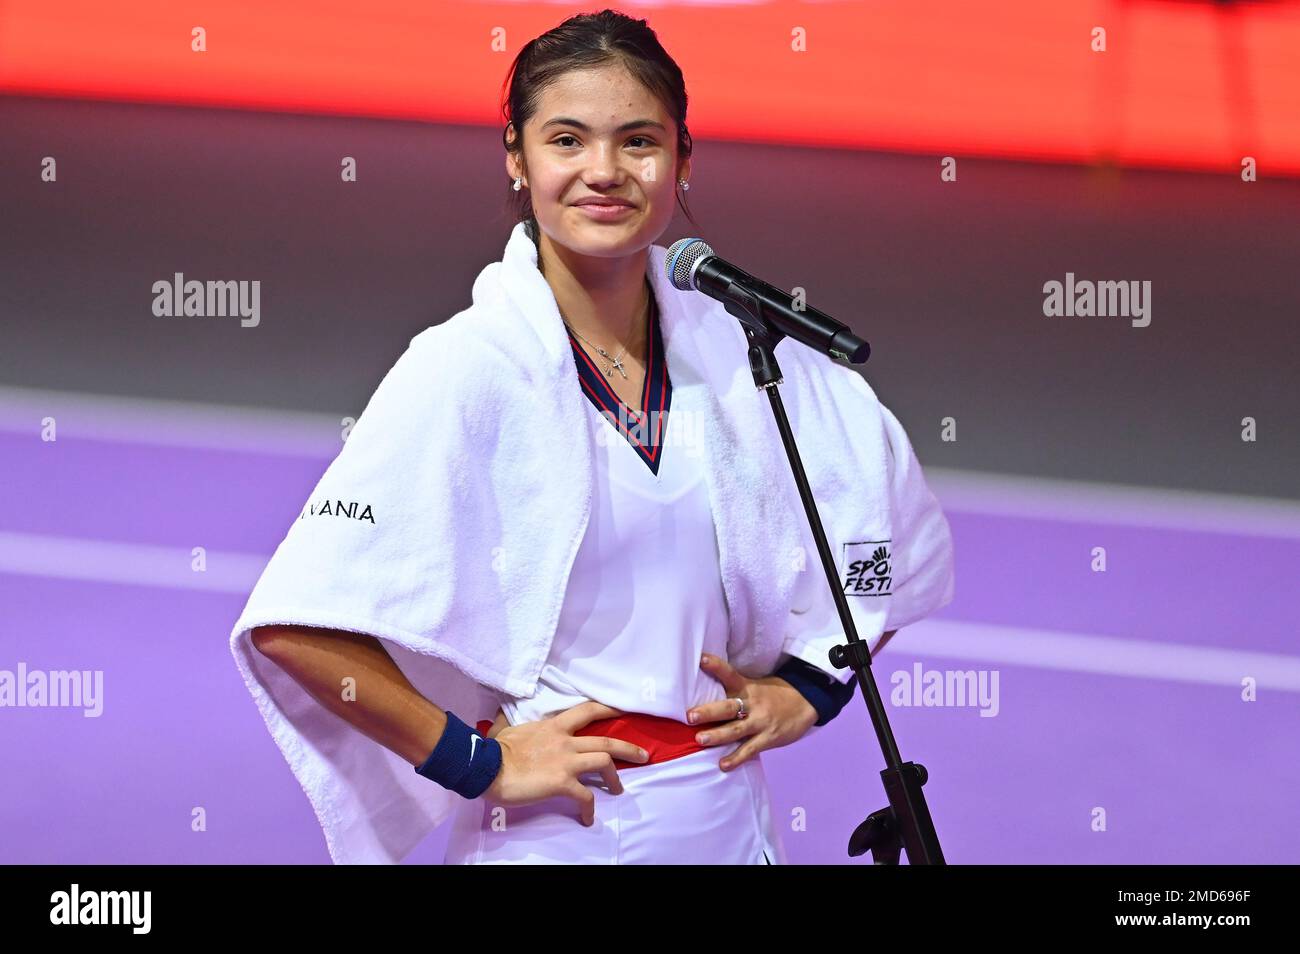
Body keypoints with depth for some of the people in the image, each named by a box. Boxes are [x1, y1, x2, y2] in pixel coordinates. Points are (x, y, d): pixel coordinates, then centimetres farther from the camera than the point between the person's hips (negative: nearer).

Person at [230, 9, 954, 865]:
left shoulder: (732, 352, 0)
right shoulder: (464, 369, -13)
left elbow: (905, 537, 14)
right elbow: (292, 625, -19)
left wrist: (806, 686, 3)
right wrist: (480, 761, -14)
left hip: (732, 818, 4)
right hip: (557, 830, -4)